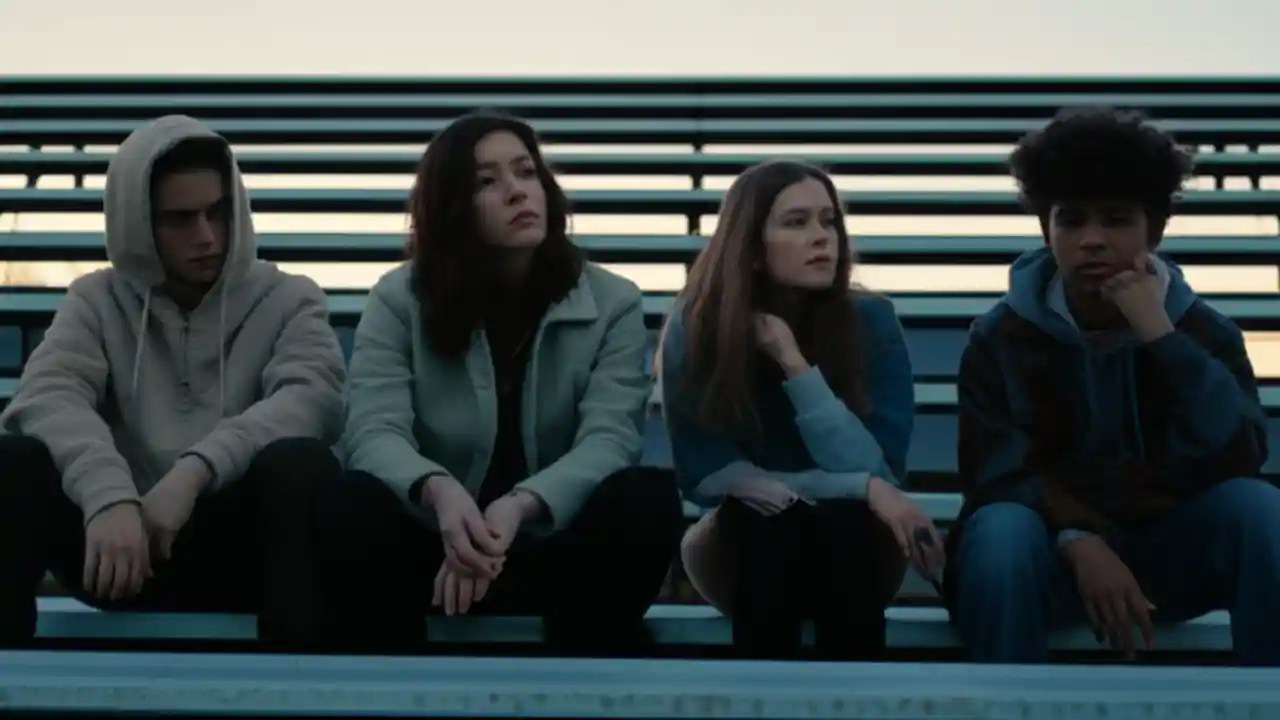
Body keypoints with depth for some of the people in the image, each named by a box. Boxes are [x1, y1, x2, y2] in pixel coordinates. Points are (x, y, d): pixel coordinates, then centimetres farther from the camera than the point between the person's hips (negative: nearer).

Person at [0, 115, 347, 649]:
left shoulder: (287, 300, 8)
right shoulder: (97, 301, 12)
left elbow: (314, 397, -13)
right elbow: (48, 397, -9)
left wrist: (195, 470, -29)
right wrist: (110, 495, -31)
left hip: (236, 542, -1)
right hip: (124, 534, 2)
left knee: (301, 464, -33)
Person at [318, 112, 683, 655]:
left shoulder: (614, 303, 0)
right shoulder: (398, 299, -1)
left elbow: (608, 438, -15)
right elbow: (375, 432, -15)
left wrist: (517, 507, -37)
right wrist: (439, 491, -39)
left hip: (554, 551, 1)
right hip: (434, 548, 0)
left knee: (647, 499, -31)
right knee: (355, 505, -33)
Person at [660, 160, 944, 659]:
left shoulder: (871, 320, -10)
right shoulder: (695, 329, -11)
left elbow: (880, 472, -18)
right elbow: (707, 478, -15)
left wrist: (795, 364, -27)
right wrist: (859, 488, -24)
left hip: (851, 549, 0)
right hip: (749, 546, 0)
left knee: (845, 520, -32)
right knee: (766, 518, -32)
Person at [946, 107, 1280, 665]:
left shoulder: (1204, 331, 0)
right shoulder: (1000, 337, -3)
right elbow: (997, 476, -12)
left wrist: (1159, 335, -23)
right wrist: (1079, 541, -31)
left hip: (1165, 548, 2)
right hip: (1052, 550, -1)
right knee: (1002, 530, -35)